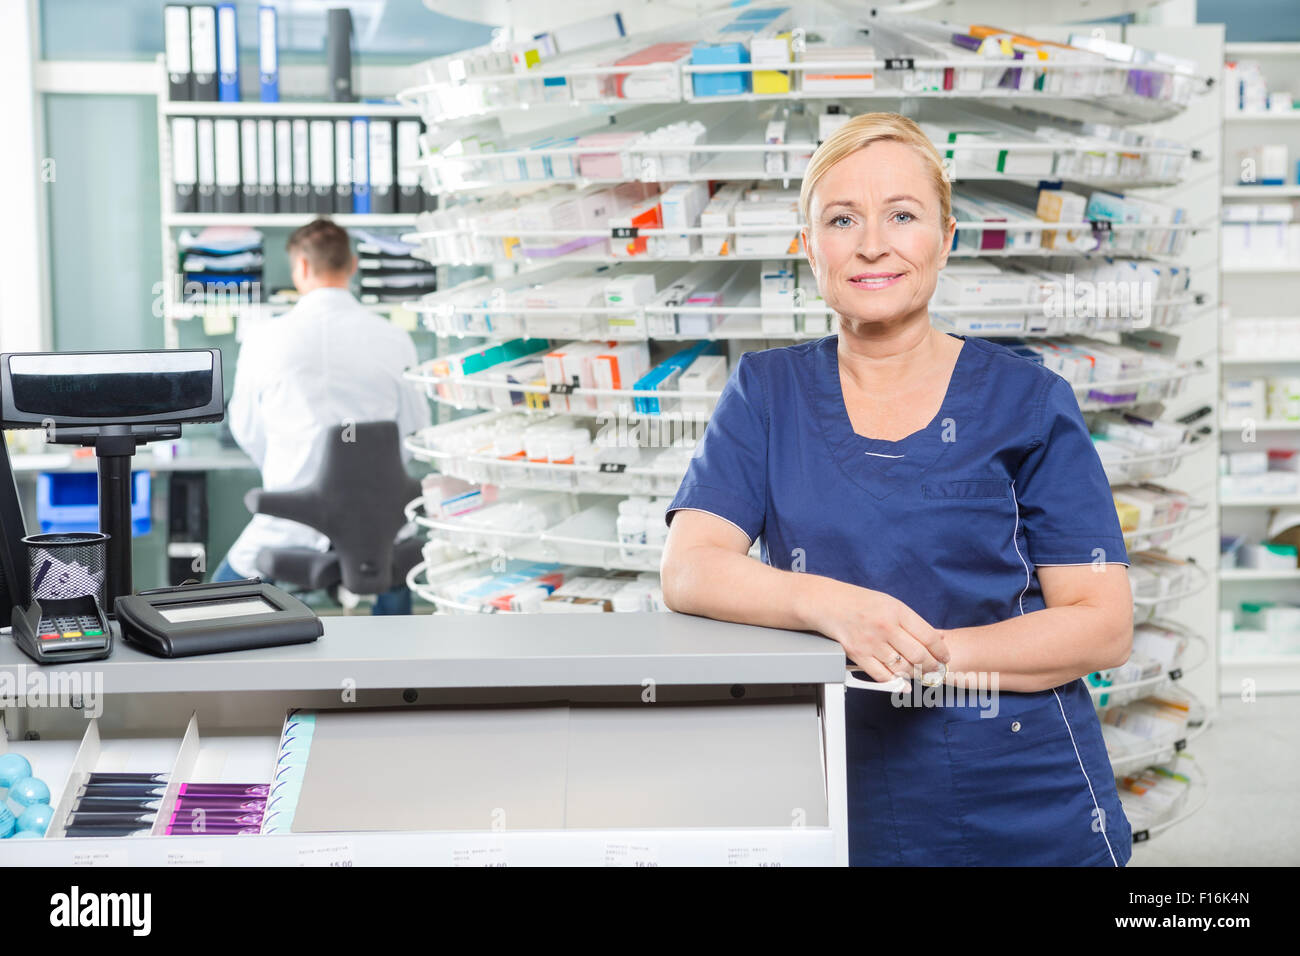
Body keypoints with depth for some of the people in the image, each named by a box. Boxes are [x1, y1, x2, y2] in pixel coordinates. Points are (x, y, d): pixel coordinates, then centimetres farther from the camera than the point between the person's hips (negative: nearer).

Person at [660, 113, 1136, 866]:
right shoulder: (769, 392, 3)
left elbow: (1105, 624, -7)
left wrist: (927, 653, -21)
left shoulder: (1028, 402, -3)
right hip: (843, 810, 1)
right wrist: (835, 607, -26)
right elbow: (689, 569, -9)